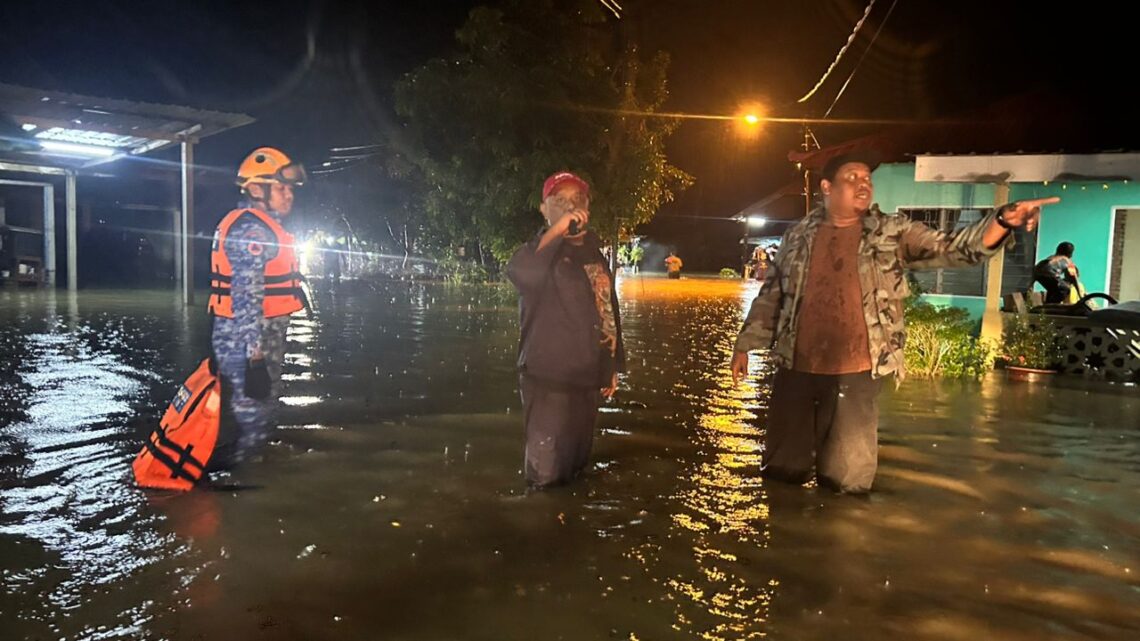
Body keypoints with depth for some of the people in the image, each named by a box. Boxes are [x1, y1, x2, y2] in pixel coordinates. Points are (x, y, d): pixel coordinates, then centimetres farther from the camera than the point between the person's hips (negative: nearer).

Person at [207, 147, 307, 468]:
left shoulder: (261, 227, 17)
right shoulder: (252, 230, -17)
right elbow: (247, 300, -25)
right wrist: (256, 358, -27)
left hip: (259, 341, 11)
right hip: (249, 342, -11)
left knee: (257, 418, 18)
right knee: (253, 425, -5)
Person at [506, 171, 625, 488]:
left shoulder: (594, 253, 12)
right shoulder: (543, 250, -8)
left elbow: (608, 311, 19)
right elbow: (518, 272, -33)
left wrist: (612, 366, 20)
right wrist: (556, 231, -36)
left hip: (586, 378, 7)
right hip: (548, 377, -7)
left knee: (575, 462, 18)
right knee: (546, 468, -6)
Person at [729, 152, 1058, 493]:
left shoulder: (893, 234, 1)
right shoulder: (798, 236, 5)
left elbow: (953, 248, -10)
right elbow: (770, 296, 11)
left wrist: (1003, 220, -28)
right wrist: (744, 345, 10)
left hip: (855, 374, -1)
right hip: (796, 369, 2)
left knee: (847, 478, 8)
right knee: (781, 470, 13)